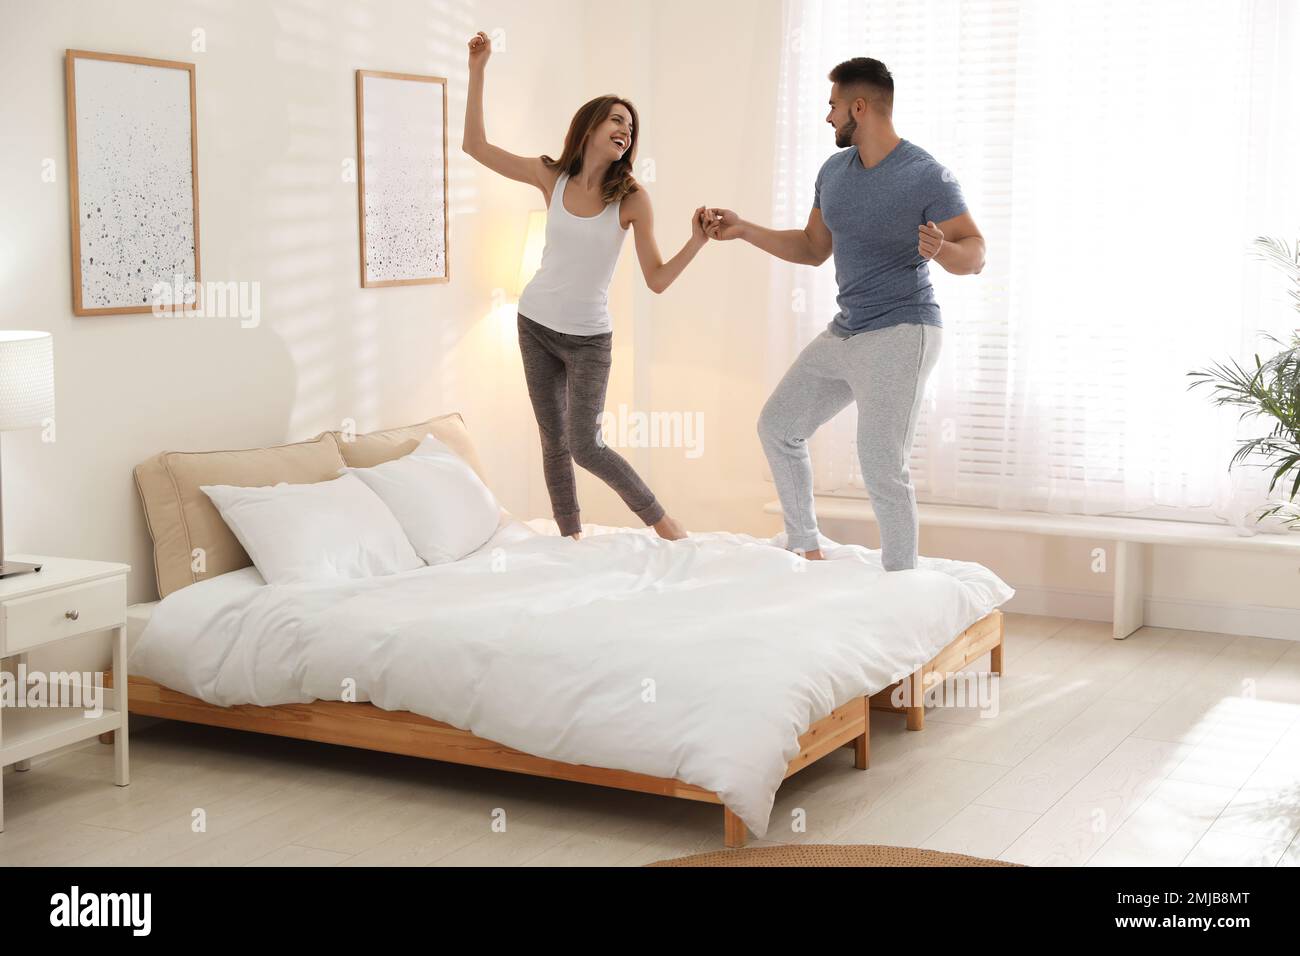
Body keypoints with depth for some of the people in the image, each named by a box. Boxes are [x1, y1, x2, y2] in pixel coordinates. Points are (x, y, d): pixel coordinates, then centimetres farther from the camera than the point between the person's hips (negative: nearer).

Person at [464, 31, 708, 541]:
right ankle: (571, 538, 19)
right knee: (554, 442, 7)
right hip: (536, 325, 3)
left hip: (588, 337, -3)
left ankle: (660, 518, 8)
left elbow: (657, 280, -12)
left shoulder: (631, 197, -12)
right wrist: (477, 72, -6)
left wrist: (697, 242, -27)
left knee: (585, 446, -10)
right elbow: (475, 145, -2)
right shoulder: (551, 176, -4)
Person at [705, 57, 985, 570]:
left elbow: (975, 254, -17)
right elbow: (813, 248, 18)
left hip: (899, 335, -9)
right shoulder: (833, 172, 7)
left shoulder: (926, 176, -16)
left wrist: (943, 250, -40)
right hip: (843, 332, 9)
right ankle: (806, 547, 29)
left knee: (882, 469, -13)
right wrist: (744, 230, 12)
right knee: (778, 426, 15)